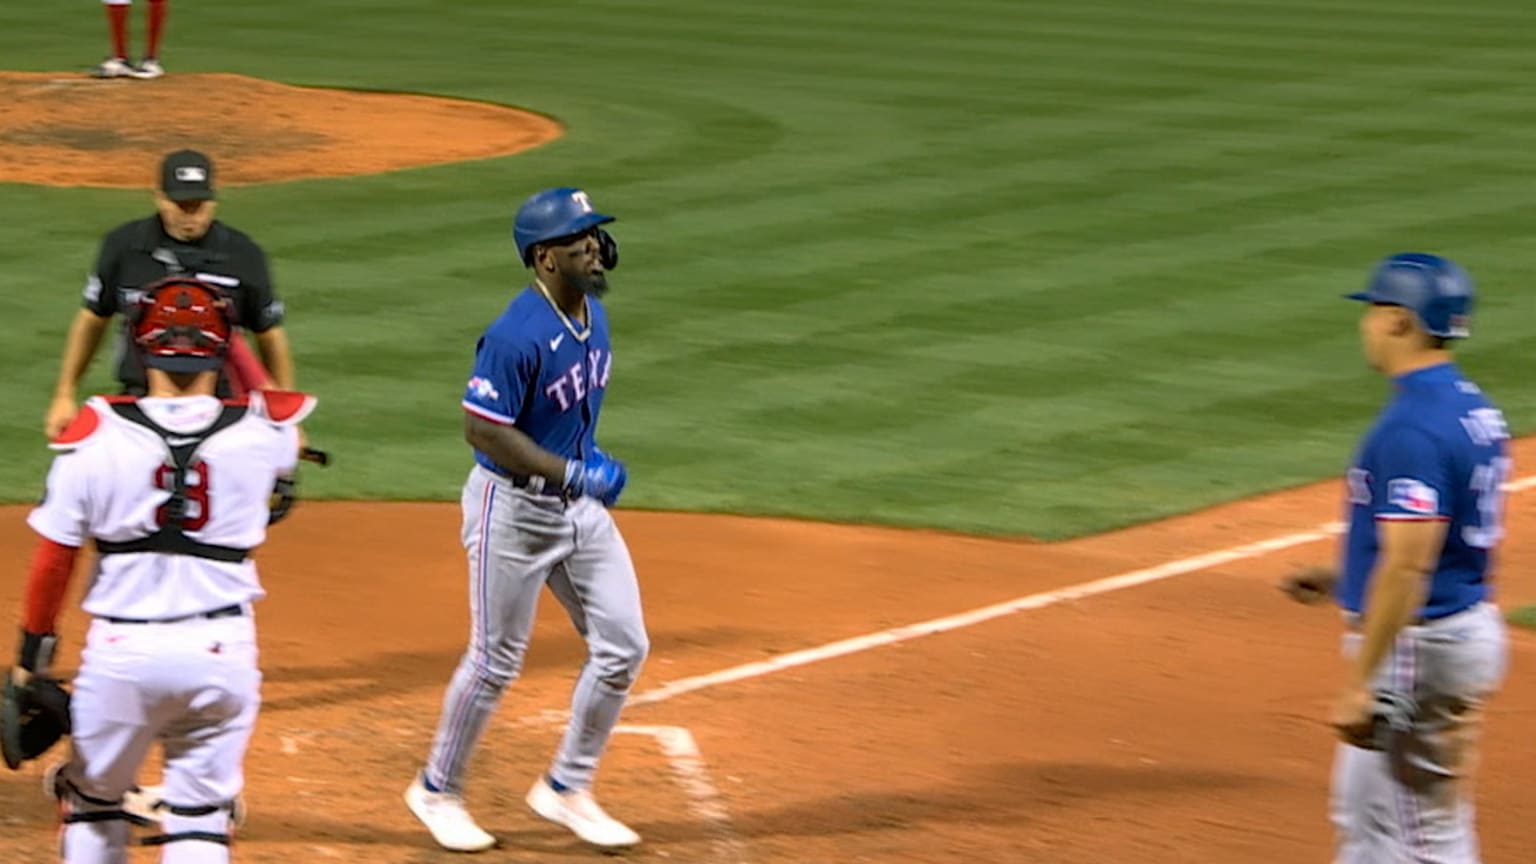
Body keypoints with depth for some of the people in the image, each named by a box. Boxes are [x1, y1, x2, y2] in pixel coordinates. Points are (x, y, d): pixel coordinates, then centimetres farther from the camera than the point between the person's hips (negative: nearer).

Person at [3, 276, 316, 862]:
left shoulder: (94, 434, -7)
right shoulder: (259, 434, -3)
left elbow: (53, 558, -3)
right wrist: (232, 346, 31)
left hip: (120, 653, -1)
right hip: (222, 650, 1)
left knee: (92, 803, 20)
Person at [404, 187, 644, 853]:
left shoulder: (592, 312, 4)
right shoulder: (518, 335, -24)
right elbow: (483, 430, -24)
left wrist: (588, 459, 11)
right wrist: (573, 473, -25)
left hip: (579, 505, 8)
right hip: (513, 507, -8)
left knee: (623, 647, 5)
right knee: (497, 661, 3)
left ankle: (566, 789, 20)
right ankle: (437, 791, 23)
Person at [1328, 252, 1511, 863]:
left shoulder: (1412, 428, -22)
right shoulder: (1475, 410, 10)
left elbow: (1409, 565, -27)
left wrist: (1359, 683, -26)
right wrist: (1346, 578, 27)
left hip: (1418, 645, -10)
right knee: (1362, 815, 19)